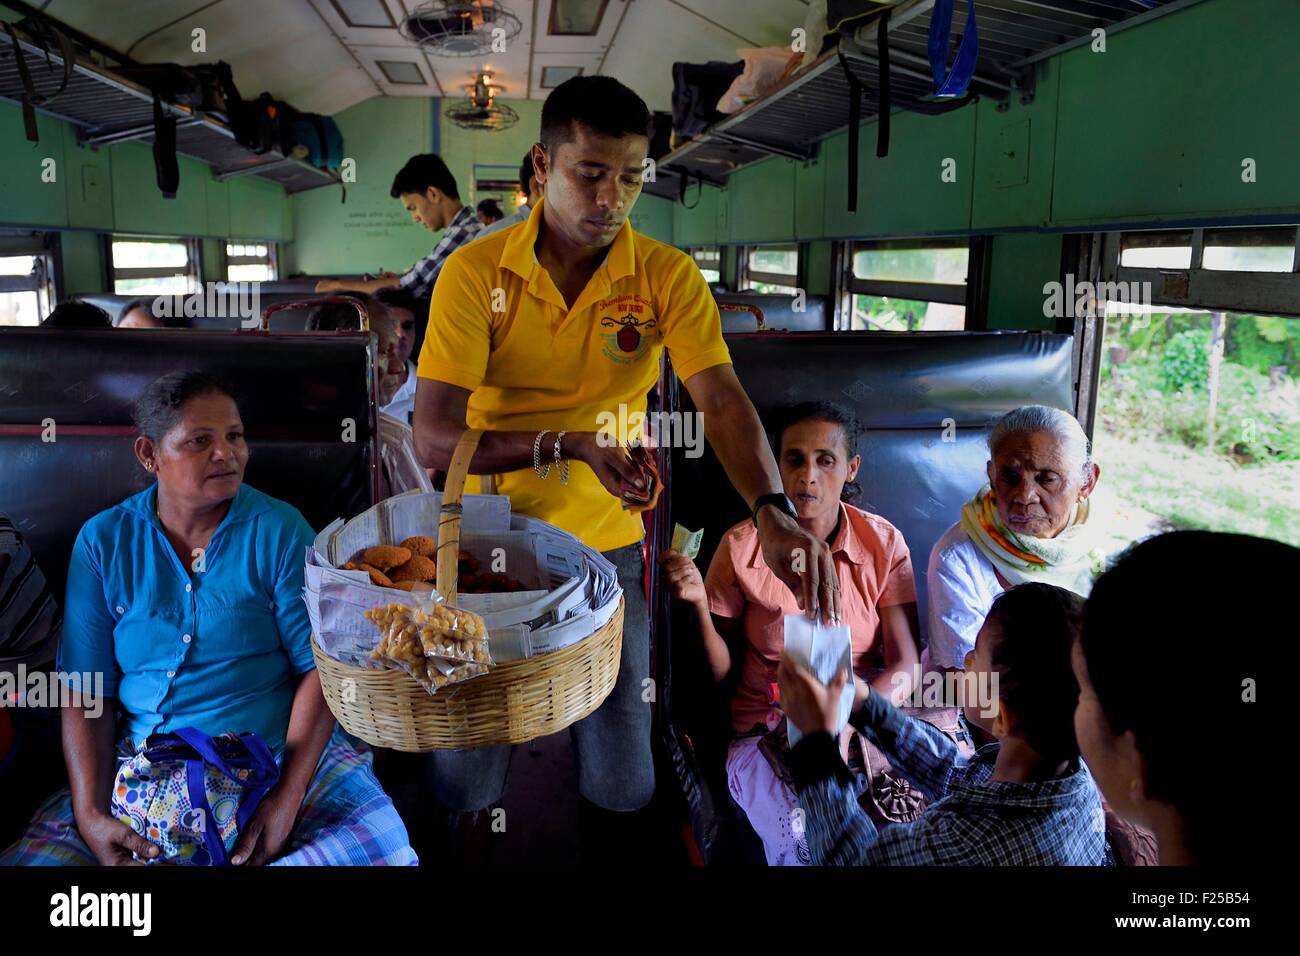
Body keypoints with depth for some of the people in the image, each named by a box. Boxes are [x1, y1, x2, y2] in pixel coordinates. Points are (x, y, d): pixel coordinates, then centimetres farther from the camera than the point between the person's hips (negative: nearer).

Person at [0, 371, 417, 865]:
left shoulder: (279, 529, -4)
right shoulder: (102, 541, 3)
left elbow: (320, 668, -7)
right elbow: (86, 688, 2)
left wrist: (286, 800, -16)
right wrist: (91, 814, -11)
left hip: (284, 753, -1)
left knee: (388, 850, -25)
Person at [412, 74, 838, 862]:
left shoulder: (668, 277, -8)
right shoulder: (475, 273, -11)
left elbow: (724, 400, -21)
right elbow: (433, 438, -17)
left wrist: (774, 510, -39)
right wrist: (568, 445, -29)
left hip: (608, 544, 1)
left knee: (620, 772, 12)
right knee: (467, 766, 14)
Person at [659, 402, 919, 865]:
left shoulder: (883, 543, -4)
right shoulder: (740, 546, -8)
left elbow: (905, 666, -7)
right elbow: (721, 672, -2)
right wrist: (699, 605, -21)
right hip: (768, 729, -2)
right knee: (806, 842, -27)